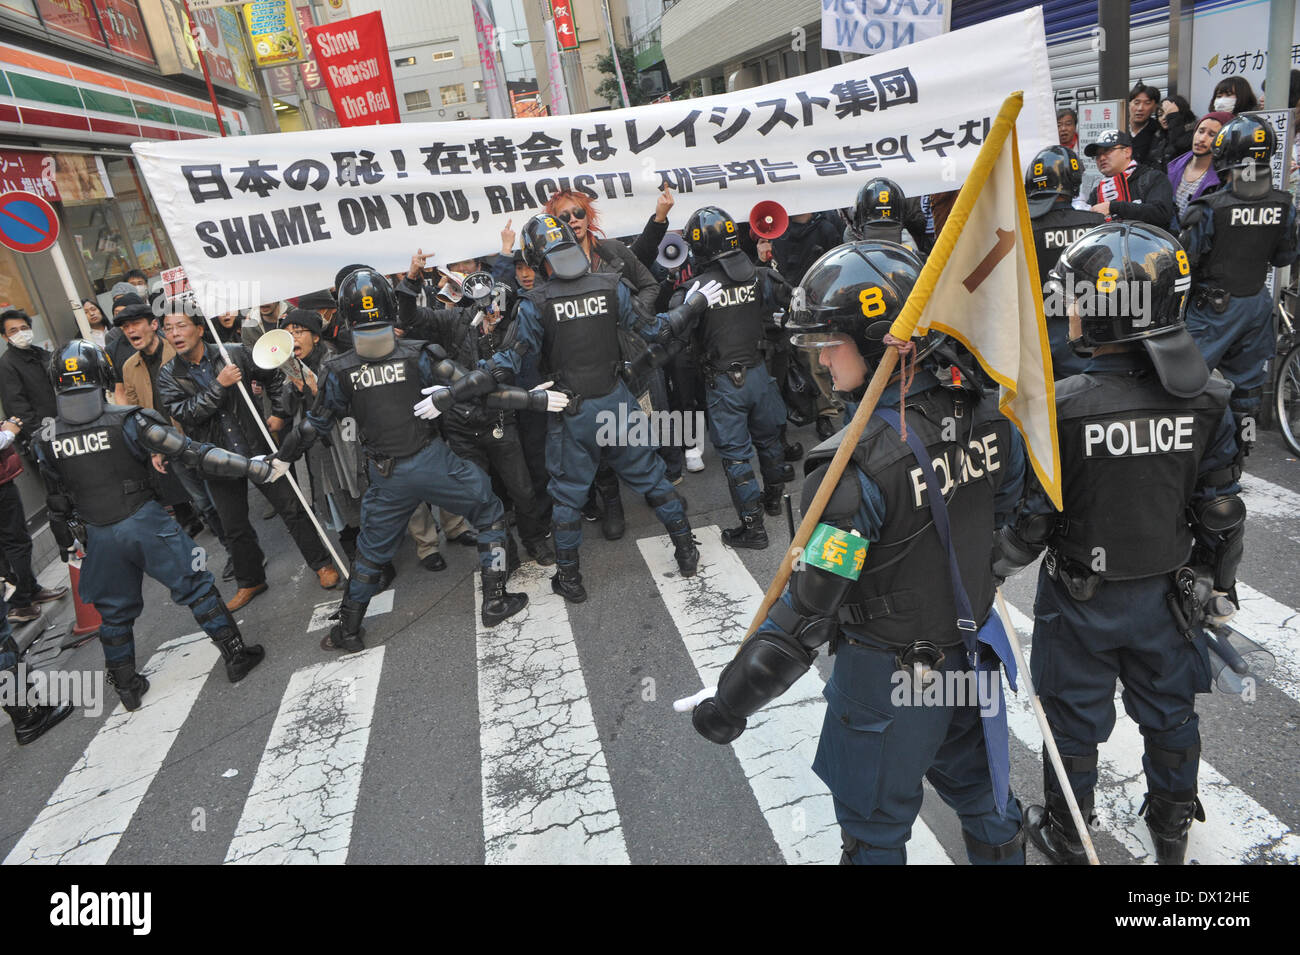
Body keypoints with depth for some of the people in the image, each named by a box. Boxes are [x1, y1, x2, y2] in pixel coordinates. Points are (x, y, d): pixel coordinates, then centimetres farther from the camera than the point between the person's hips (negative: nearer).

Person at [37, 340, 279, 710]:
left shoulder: (47, 440, -2)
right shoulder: (127, 420, -15)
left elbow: (57, 502, 8)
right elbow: (192, 453, -20)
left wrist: (66, 546, 23)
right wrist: (255, 468, -19)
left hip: (99, 537, 4)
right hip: (144, 522, -4)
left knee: (114, 612, 18)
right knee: (196, 586, 9)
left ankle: (126, 687, 31)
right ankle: (236, 656, 15)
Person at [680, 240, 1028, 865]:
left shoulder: (858, 466, -31)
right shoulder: (984, 415, -10)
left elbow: (807, 609, -28)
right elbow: (1009, 511, 7)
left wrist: (731, 703, -17)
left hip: (887, 673, -6)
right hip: (969, 658, 7)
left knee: (875, 830, 19)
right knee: (980, 795, 29)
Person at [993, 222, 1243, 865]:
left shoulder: (1059, 408, -26)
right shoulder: (1206, 399, -12)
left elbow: (1032, 516, -18)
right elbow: (1220, 512, -3)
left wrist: (996, 565, 0)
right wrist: (1219, 584, 13)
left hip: (1082, 599, -4)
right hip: (1167, 592, 4)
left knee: (1074, 717, 16)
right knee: (1169, 711, 24)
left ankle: (1066, 837, 38)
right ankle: (1172, 831, 47)